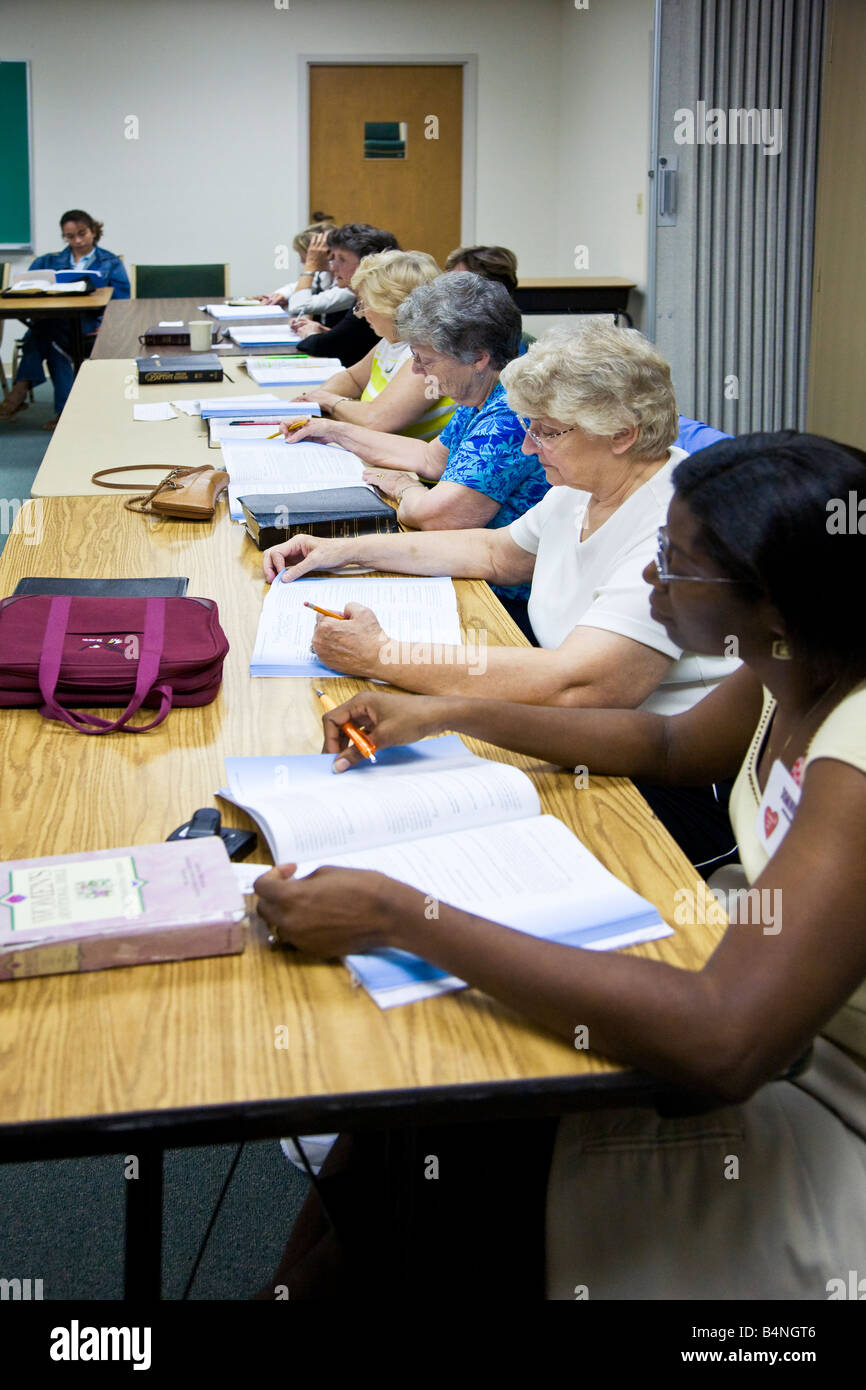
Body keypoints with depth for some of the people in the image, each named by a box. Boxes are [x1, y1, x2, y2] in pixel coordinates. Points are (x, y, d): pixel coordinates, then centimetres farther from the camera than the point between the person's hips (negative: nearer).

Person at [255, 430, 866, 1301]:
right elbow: (671, 745, 17)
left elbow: (720, 1045, -41)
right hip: (784, 1035, 7)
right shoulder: (794, 677, -5)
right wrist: (453, 715, 6)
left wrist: (400, 918, -37)